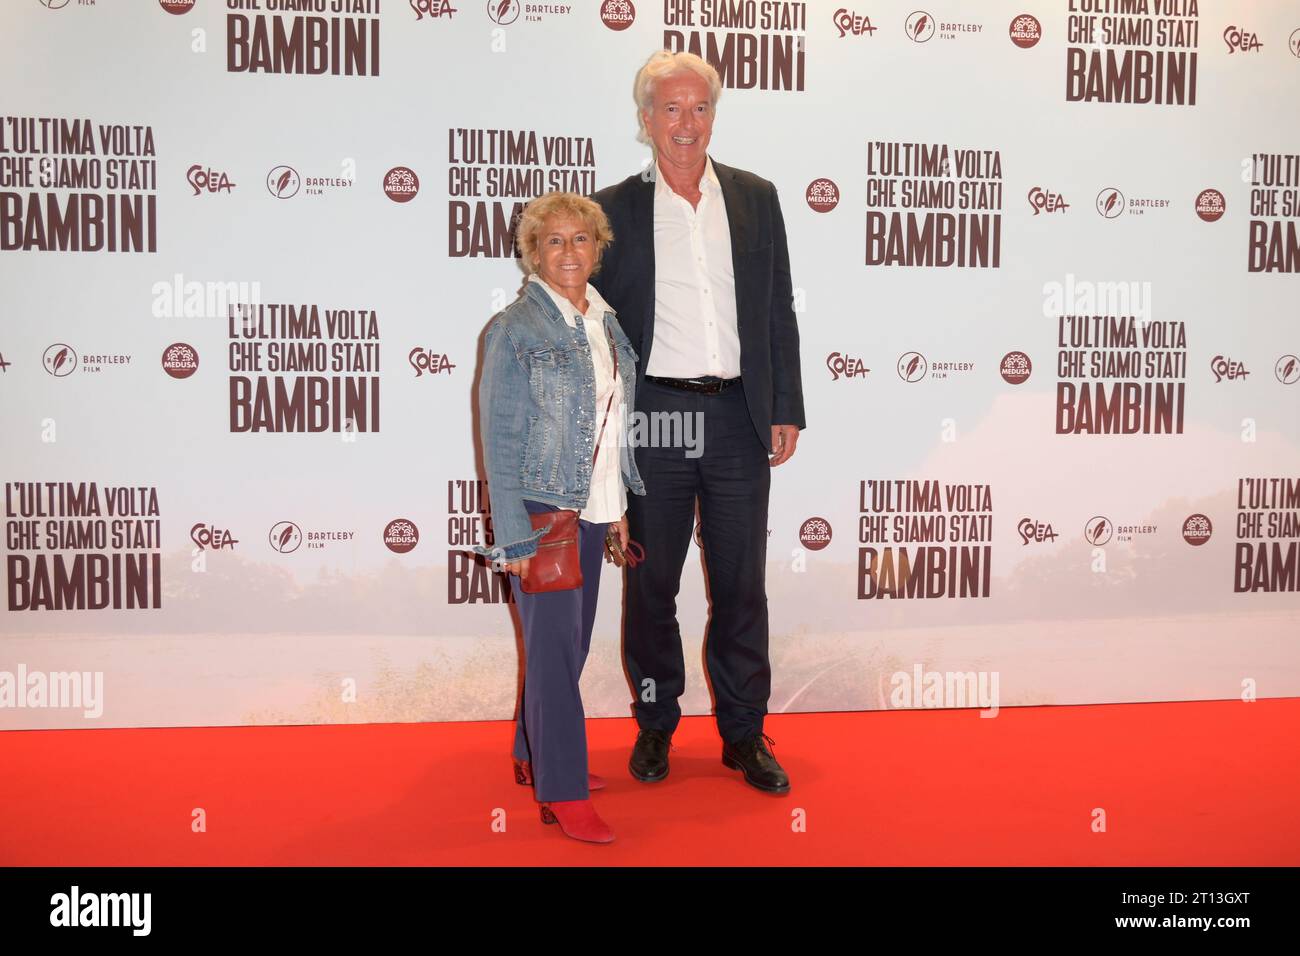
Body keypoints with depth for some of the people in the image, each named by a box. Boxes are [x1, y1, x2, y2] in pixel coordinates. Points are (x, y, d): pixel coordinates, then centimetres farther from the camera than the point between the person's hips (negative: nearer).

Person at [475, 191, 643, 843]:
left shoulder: (606, 322, 10)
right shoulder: (516, 330, -10)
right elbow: (500, 440, -12)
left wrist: (618, 506, 14)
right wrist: (515, 537, -15)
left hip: (591, 513, 7)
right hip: (541, 512, -7)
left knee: (568, 642, 15)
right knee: (555, 647, -3)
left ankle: (535, 756, 32)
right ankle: (562, 793, 6)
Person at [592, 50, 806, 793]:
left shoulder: (757, 198, 9)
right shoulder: (616, 208, 3)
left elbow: (779, 312, 9)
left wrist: (786, 409, 4)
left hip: (738, 418, 2)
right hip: (653, 418, -1)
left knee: (742, 585, 8)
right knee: (651, 584, 9)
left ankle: (745, 732, 22)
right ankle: (655, 724, 26)